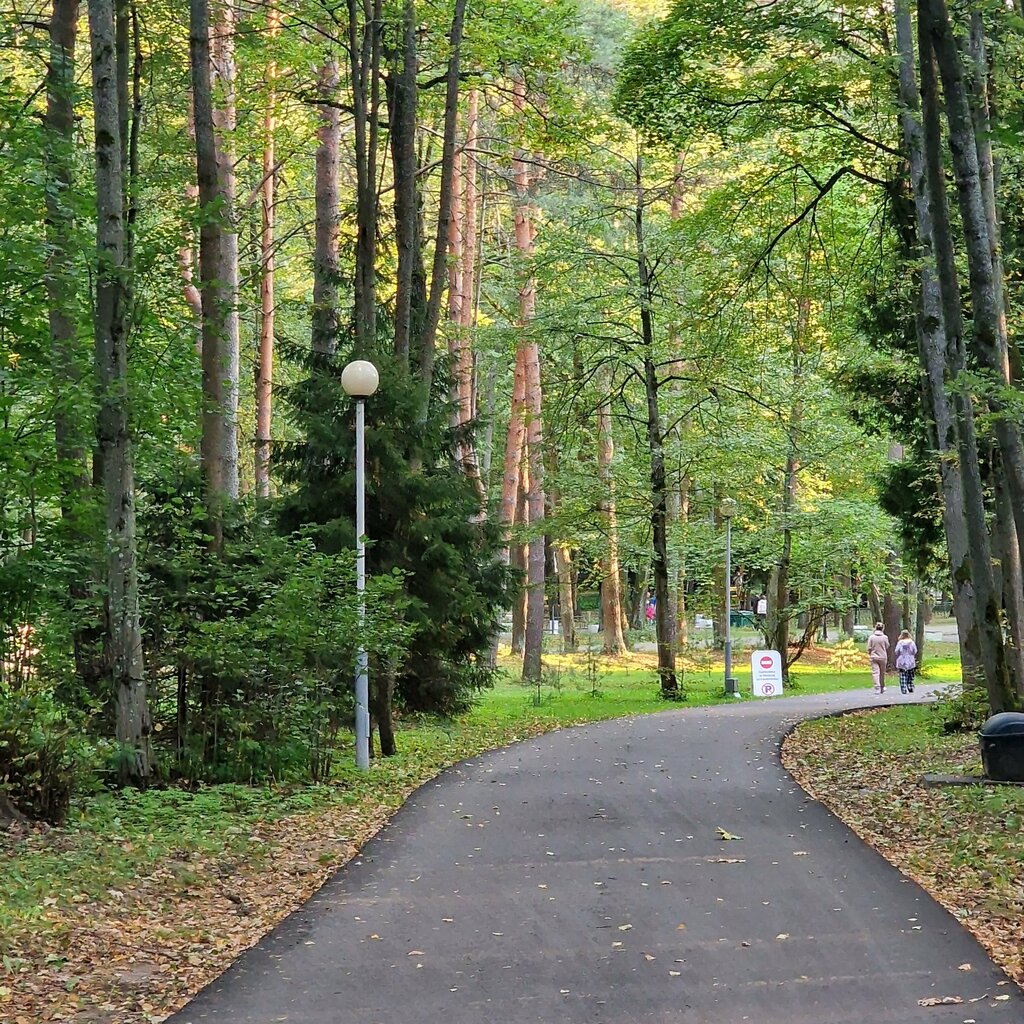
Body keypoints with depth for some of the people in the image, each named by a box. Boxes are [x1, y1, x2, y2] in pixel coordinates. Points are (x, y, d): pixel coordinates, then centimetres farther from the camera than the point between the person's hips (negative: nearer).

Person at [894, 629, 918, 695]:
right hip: (911, 662, 2)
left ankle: (903, 690, -6)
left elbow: (897, 652, -6)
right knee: (910, 677, 15)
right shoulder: (912, 642, -3)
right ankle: (911, 689, 14)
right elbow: (915, 652, 0)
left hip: (902, 663, -2)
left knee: (903, 678, 0)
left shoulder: (900, 642, -7)